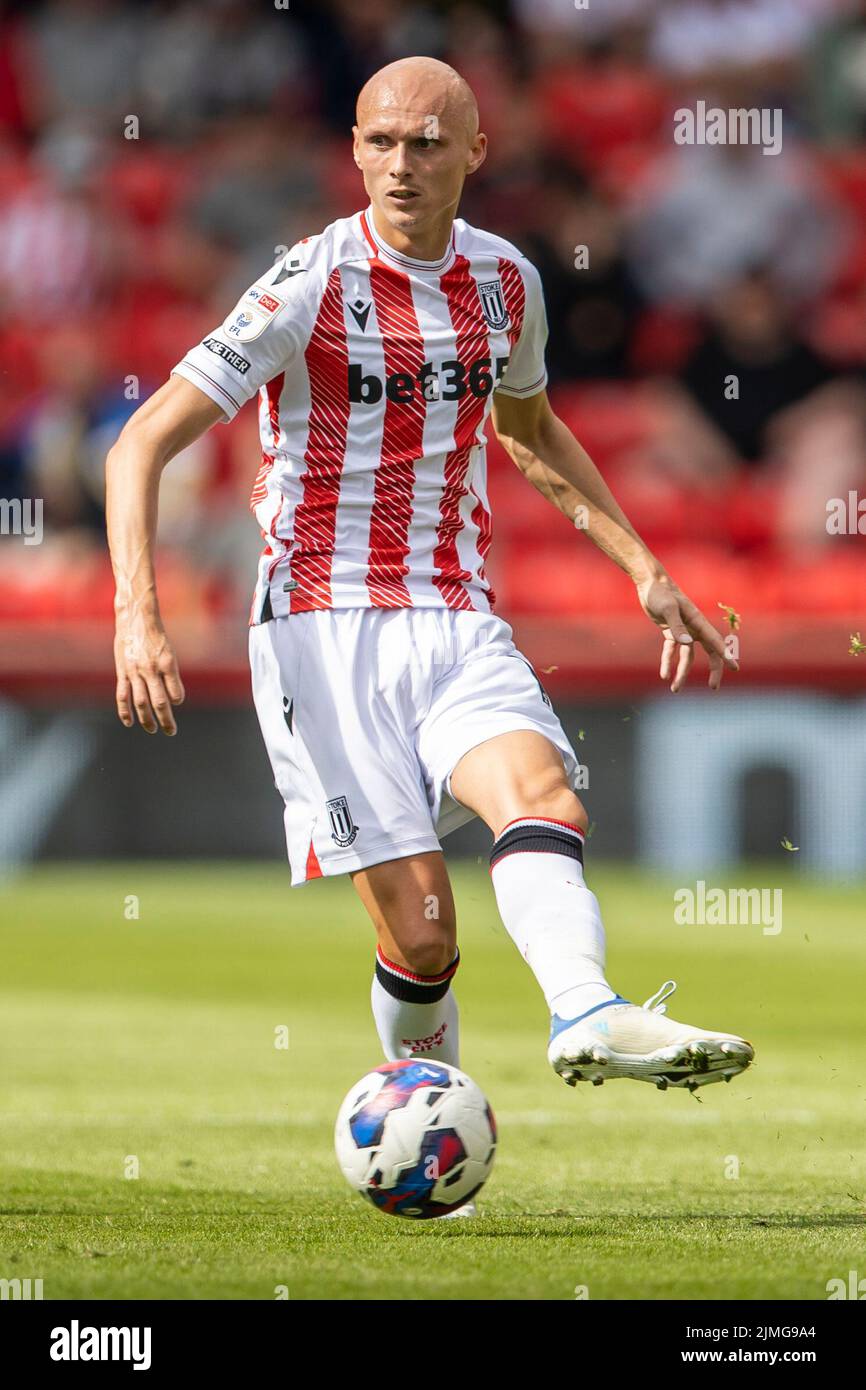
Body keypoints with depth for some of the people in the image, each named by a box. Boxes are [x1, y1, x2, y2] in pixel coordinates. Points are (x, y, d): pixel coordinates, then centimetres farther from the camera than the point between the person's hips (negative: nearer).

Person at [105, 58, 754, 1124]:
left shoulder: (505, 282, 8)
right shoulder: (311, 286, -8)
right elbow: (142, 444, -8)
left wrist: (643, 569, 24)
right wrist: (138, 617, -21)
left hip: (458, 625, 4)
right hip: (324, 630, -4)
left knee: (539, 788, -29)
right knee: (418, 925, -13)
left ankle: (588, 1016, -52)